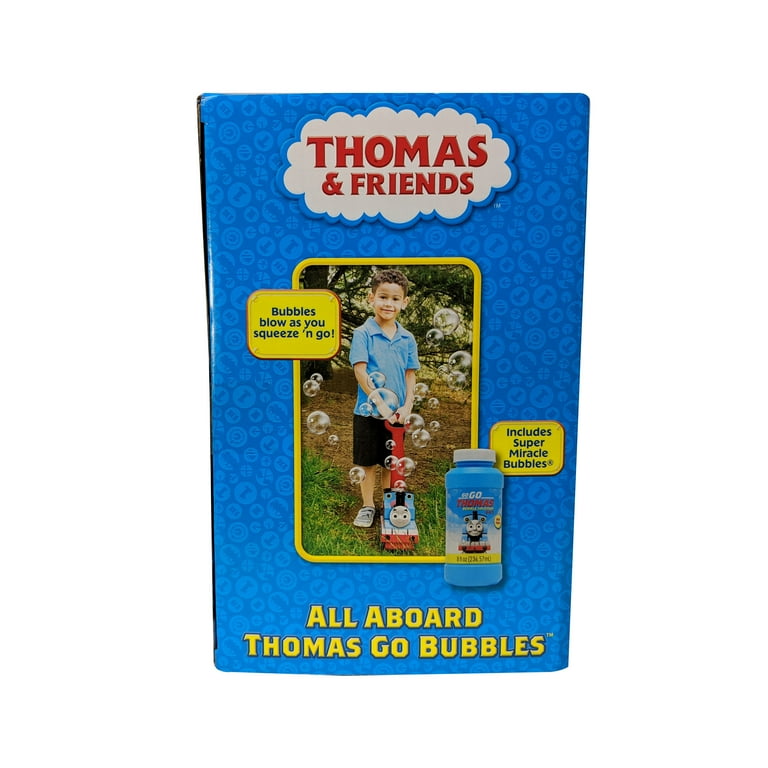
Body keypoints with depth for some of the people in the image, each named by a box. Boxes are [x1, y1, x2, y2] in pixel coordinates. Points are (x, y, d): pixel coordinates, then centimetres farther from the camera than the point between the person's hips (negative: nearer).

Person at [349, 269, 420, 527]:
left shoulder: (407, 339, 3)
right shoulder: (363, 333, -10)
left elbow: (410, 375, 5)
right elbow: (360, 371, -15)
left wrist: (407, 406, -9)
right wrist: (380, 404, -21)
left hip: (397, 414, 3)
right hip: (368, 411, -3)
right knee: (368, 462, 9)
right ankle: (368, 506, 24)